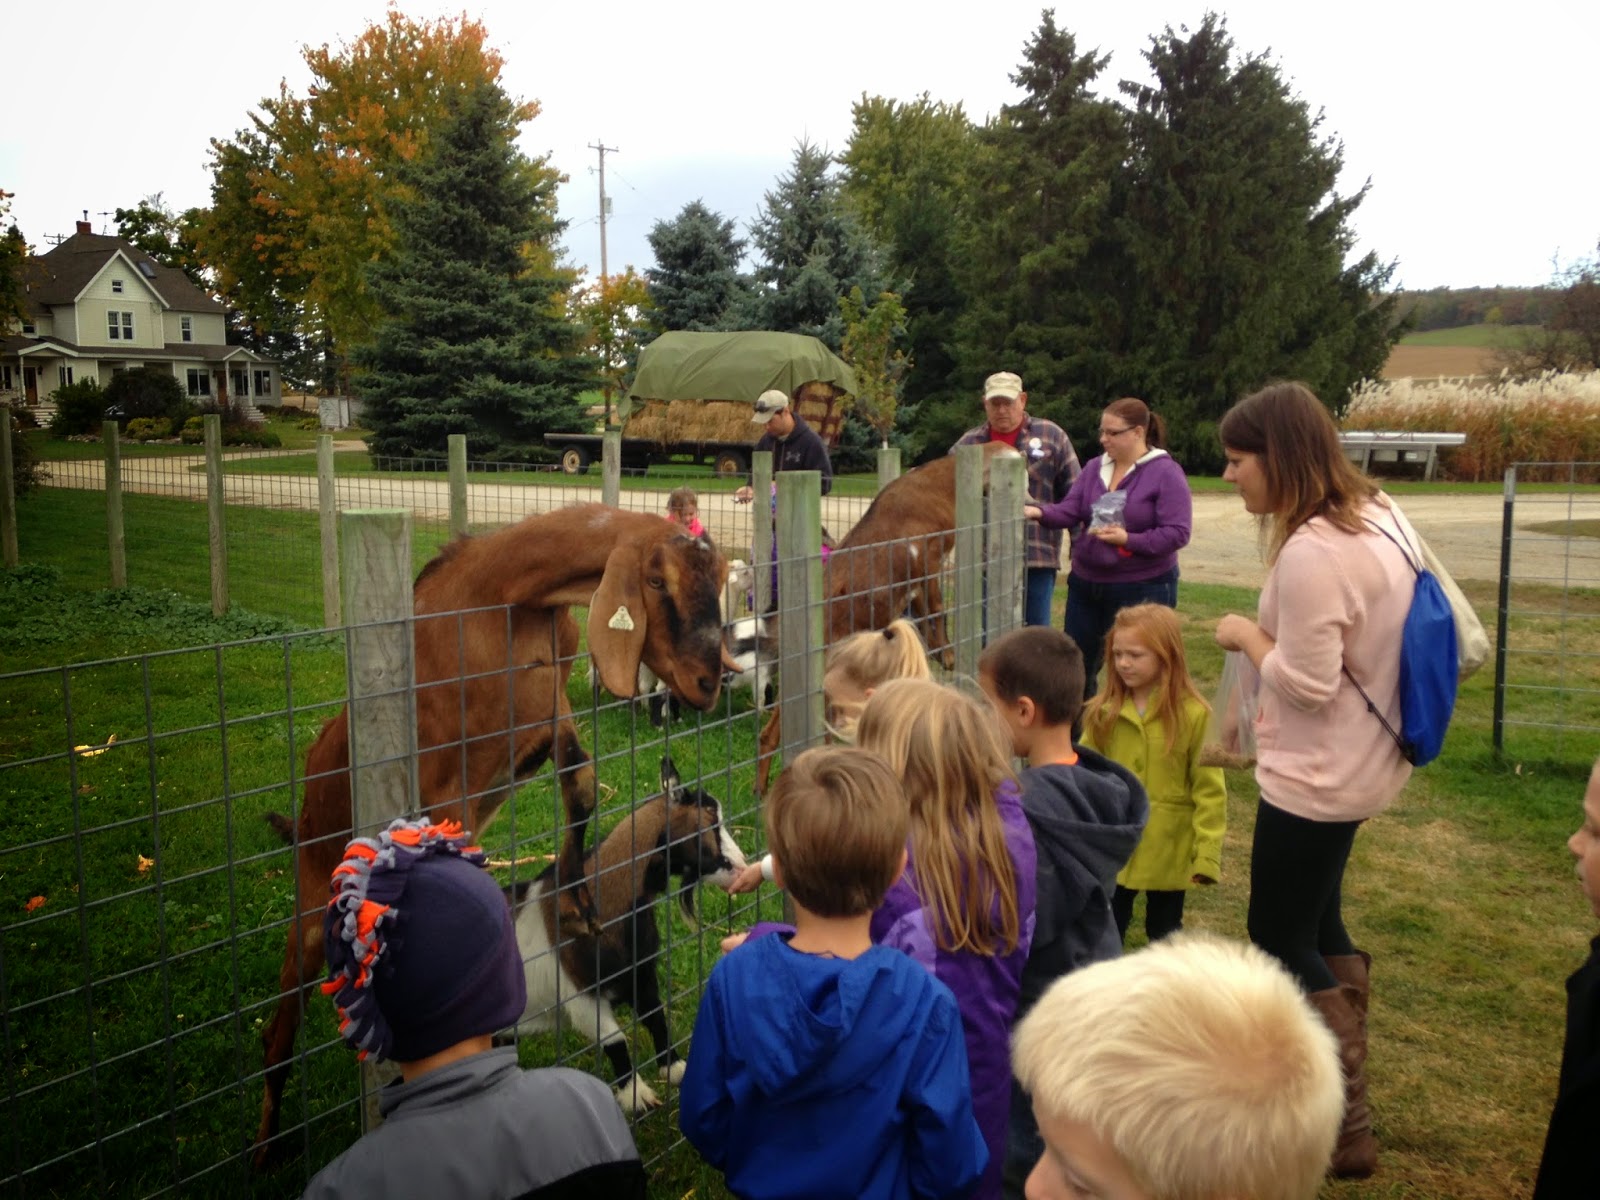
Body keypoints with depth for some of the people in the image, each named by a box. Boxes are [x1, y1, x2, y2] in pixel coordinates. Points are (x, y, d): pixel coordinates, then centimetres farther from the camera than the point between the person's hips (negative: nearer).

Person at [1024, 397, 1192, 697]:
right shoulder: (1095, 467, 8)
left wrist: (1129, 540, -25)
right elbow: (1069, 511, 0)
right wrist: (1040, 512, -20)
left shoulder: (1166, 472, -10)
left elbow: (1177, 533, -16)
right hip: (1086, 583, 6)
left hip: (1141, 589, -6)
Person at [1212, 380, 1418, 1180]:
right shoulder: (1377, 516, 4)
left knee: (1281, 945, 6)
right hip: (1358, 762, 10)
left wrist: (1246, 635, -10)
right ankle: (1341, 1087, 40)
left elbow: (1305, 685, -26)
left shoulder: (1310, 553, -27)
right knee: (1317, 923, 25)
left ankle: (1346, 1130, 17)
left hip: (1317, 777, -10)